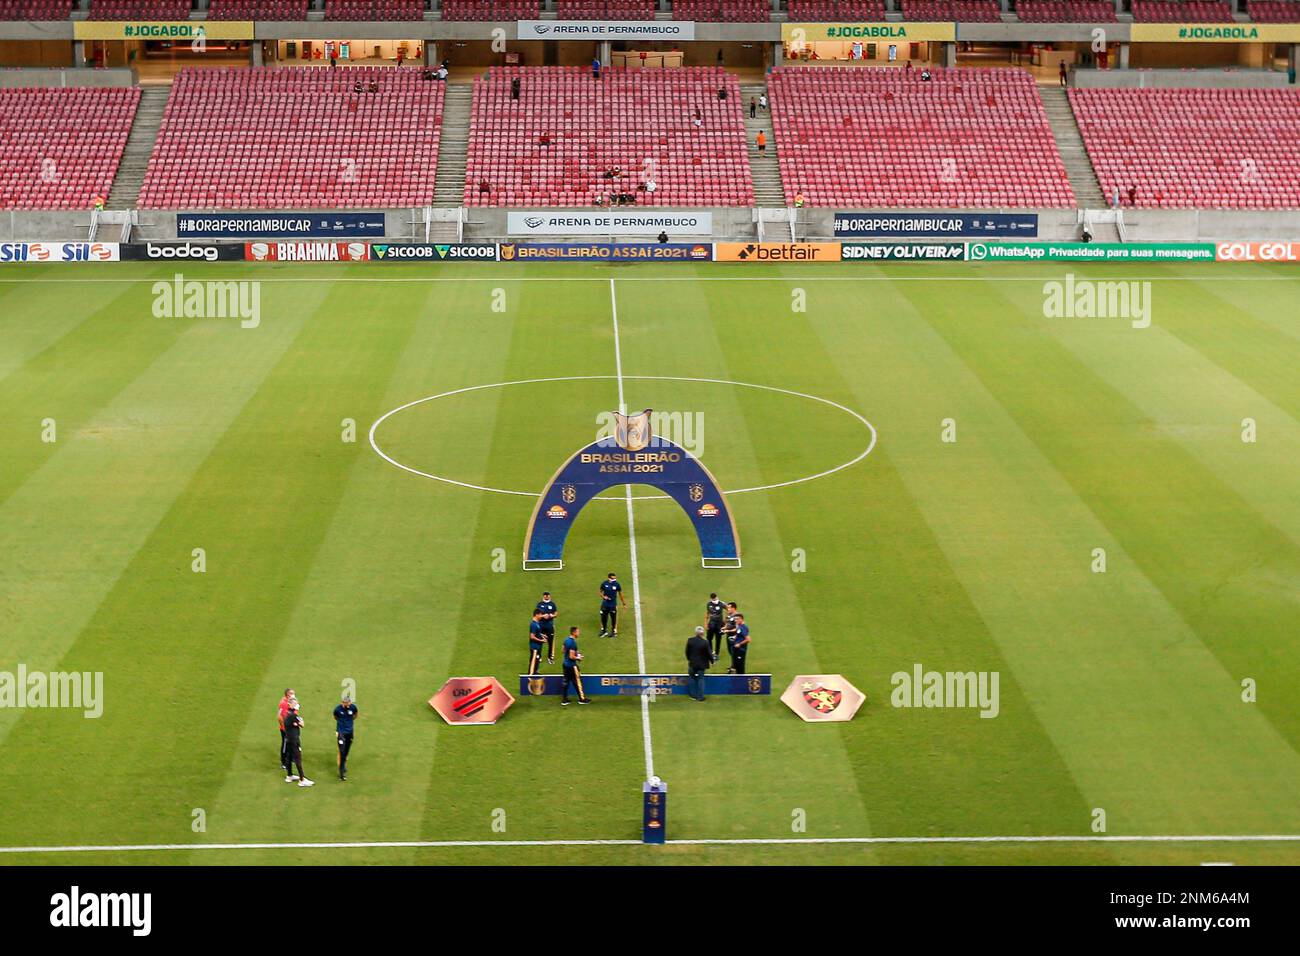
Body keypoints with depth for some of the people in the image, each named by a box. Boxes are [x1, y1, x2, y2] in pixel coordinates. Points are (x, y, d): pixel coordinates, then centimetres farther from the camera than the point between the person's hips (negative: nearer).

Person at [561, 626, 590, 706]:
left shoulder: (566, 640, 3)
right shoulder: (573, 643, -24)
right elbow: (571, 656, -26)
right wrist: (578, 658, -8)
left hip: (565, 664, 8)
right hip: (572, 666, -8)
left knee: (566, 681, 12)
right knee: (577, 682, 6)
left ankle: (564, 700, 15)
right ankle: (582, 698, 17)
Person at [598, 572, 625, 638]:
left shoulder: (617, 584, -8)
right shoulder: (604, 583, -7)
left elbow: (620, 594, 4)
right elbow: (600, 592, 6)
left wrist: (624, 603, 9)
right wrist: (603, 596, -16)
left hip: (613, 605, -2)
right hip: (605, 604, 2)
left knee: (613, 618, 2)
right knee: (603, 617, 10)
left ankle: (614, 631, 18)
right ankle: (604, 630, 30)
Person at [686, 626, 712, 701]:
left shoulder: (690, 640, -12)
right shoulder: (705, 642, -21)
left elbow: (687, 652, -1)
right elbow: (708, 653, -12)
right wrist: (712, 660, 6)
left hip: (692, 663, 2)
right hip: (702, 664, -2)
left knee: (691, 678, 17)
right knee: (700, 679, 9)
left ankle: (693, 695, 21)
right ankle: (700, 697, 13)